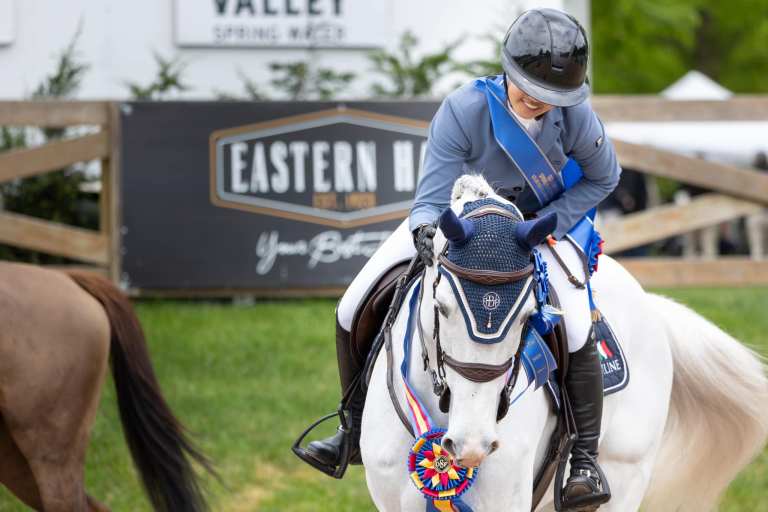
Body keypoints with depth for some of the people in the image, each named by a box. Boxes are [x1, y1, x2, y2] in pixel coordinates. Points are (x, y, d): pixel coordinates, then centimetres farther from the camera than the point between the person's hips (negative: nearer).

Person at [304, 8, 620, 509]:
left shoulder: (576, 116, -27)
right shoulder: (462, 110, -32)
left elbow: (603, 178, -6)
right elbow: (431, 199, -31)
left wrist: (548, 224, -19)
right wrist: (425, 229, -55)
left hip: (545, 220, -1)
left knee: (576, 332, -26)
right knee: (353, 309, -6)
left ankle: (586, 458, -8)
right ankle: (357, 428, 16)